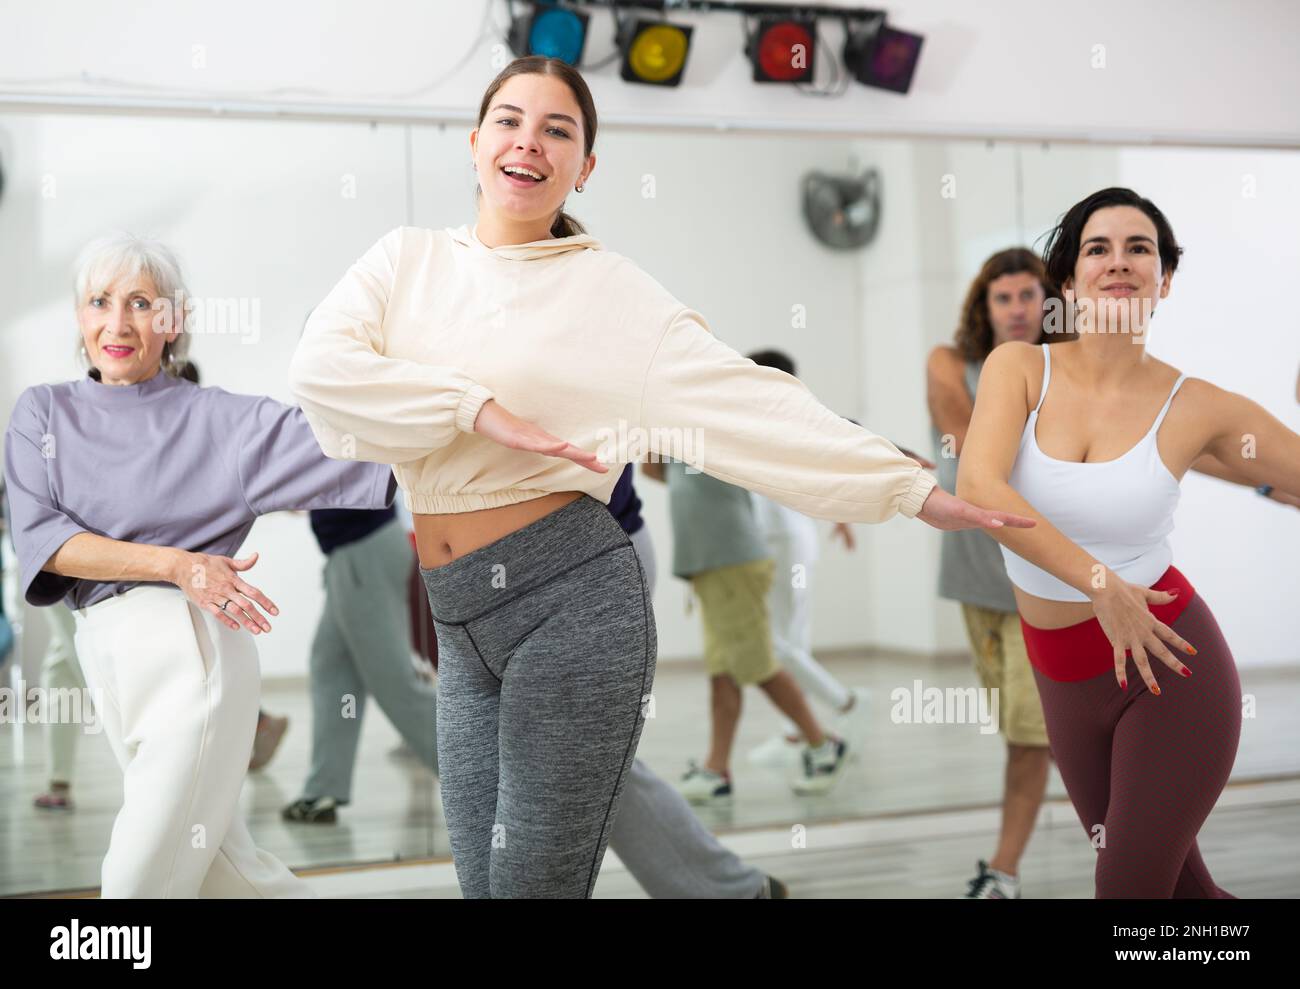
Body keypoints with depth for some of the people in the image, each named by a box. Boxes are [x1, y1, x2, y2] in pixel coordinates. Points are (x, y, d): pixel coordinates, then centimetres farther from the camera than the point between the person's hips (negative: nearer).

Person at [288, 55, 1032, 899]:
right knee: (482, 880, 8)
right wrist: (479, 409, -15)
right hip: (460, 622, 4)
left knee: (536, 880, -3)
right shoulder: (409, 259, 10)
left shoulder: (608, 288, 0)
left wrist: (917, 489, -10)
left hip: (571, 598, -4)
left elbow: (752, 401, -5)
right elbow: (320, 366, -6)